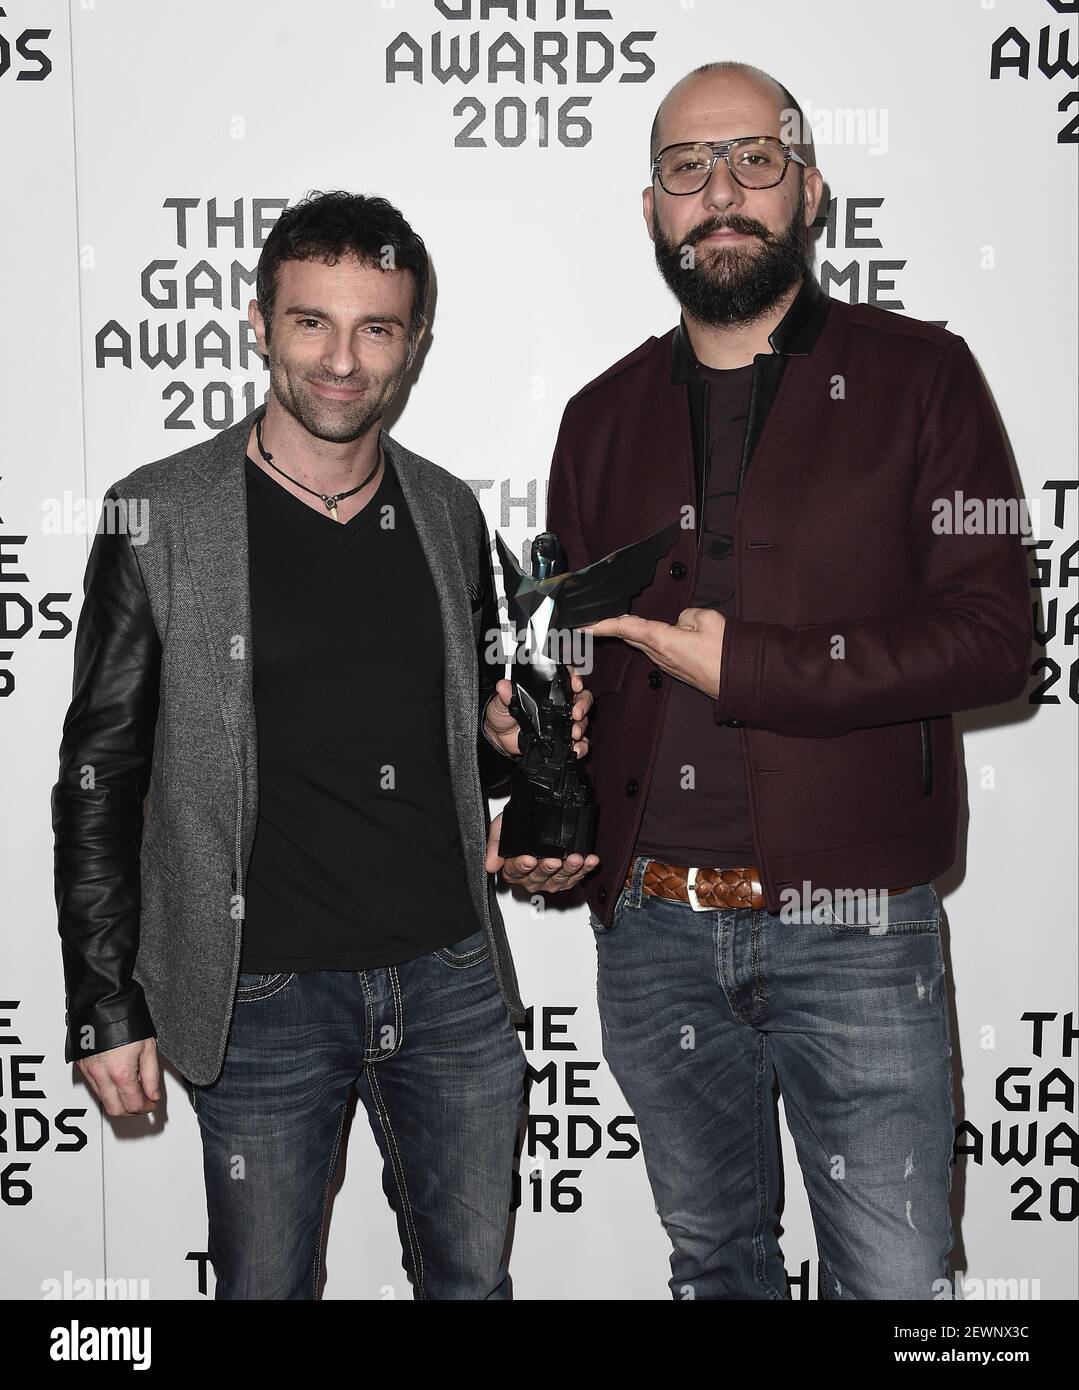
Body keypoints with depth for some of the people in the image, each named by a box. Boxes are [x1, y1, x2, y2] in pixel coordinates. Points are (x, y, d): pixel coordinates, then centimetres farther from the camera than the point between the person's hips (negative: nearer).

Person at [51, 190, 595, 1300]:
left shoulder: (449, 513, 6)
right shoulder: (159, 517, -6)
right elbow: (100, 777, -4)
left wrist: (513, 735, -5)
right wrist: (106, 1010, -5)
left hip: (452, 979, 4)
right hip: (262, 998, -3)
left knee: (471, 1277, 17)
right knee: (266, 1284, 14)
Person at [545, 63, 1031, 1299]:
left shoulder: (918, 378, -1)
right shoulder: (603, 418, 11)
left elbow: (994, 638, -9)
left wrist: (744, 667, -14)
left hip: (851, 928, -3)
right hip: (649, 927, 4)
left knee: (895, 1276, 4)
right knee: (712, 1255, 19)